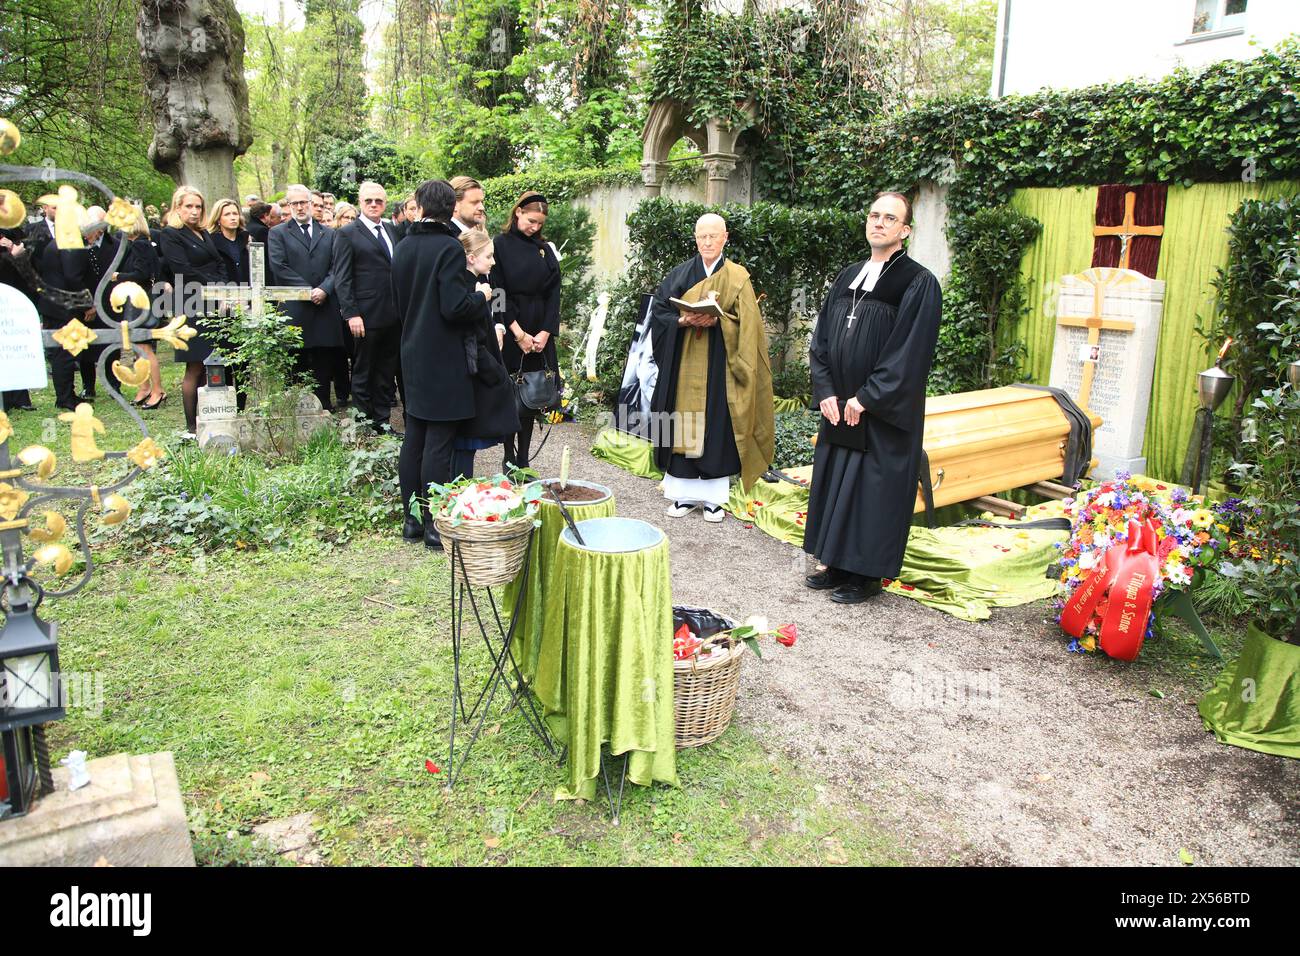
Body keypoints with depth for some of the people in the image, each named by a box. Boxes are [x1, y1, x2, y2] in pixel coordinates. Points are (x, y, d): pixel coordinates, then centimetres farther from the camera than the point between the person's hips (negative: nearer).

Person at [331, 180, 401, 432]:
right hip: (366, 316, -5)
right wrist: (351, 314, -15)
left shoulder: (392, 230, 13)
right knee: (363, 373, 6)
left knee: (387, 372, 12)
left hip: (393, 314, 6)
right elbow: (341, 279, -8)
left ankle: (382, 421, 22)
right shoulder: (347, 234, -4)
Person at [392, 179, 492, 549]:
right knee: (438, 445, -3)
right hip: (444, 360, -7)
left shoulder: (403, 247, 7)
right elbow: (456, 307, -21)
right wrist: (482, 296, -2)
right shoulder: (449, 248, -15)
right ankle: (435, 525, 4)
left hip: (413, 356, 7)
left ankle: (412, 519, 21)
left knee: (413, 440, 12)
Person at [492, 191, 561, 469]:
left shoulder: (545, 249, 11)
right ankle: (510, 459, 7)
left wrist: (546, 331, -6)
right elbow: (498, 293, -8)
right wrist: (518, 333, -13)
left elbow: (553, 292, 6)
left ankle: (524, 460, 10)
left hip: (539, 333, 4)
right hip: (510, 330, -4)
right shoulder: (500, 245, -2)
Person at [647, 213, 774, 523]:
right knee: (683, 427, 1)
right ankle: (685, 493, 9)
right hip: (684, 362, 2)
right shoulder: (680, 274, 9)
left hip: (718, 364, -2)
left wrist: (717, 320, -19)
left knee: (715, 426, -1)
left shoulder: (737, 277, 4)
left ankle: (713, 496, 7)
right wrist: (682, 320, -14)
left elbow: (746, 322, -3)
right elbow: (659, 311, 4)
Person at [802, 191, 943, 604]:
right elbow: (822, 338, 10)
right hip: (840, 409, 6)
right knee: (836, 484, 12)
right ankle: (837, 565, 25)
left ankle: (867, 574, 15)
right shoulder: (847, 278, 11)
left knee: (875, 489, 1)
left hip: (883, 414, -6)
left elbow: (910, 352, -15)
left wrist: (866, 398, -16)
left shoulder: (918, 283, -9)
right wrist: (826, 392, -2)